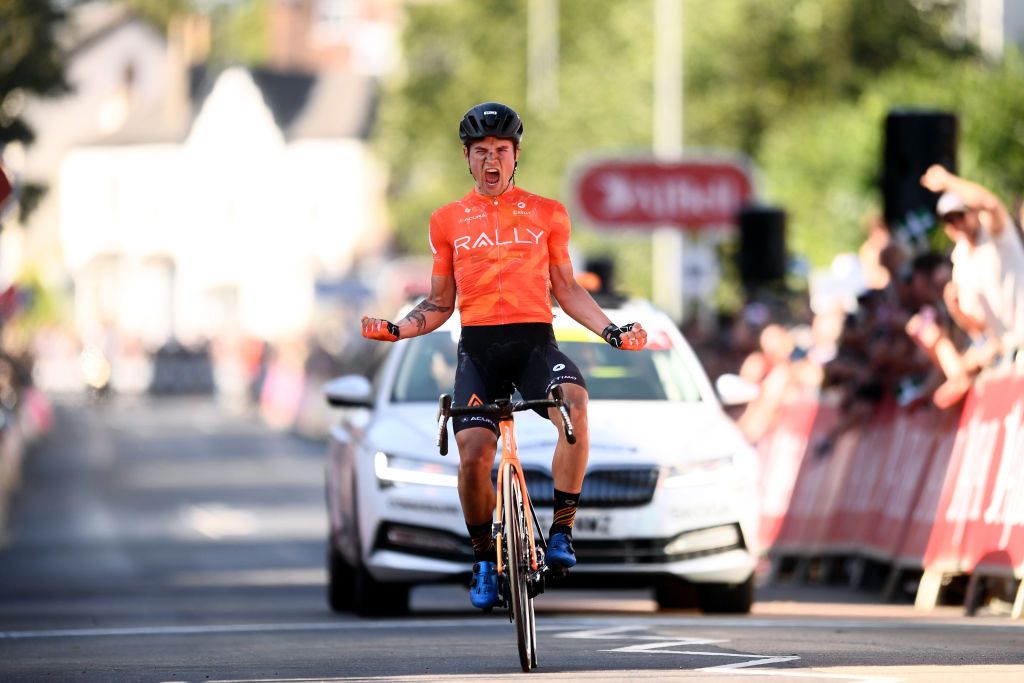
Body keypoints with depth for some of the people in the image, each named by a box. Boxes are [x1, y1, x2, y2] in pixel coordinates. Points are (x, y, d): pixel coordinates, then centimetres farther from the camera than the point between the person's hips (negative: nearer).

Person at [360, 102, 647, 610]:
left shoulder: (546, 215, 13)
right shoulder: (448, 221, 13)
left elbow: (566, 290, 16)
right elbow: (439, 303, 16)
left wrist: (611, 330, 2)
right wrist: (397, 329, -1)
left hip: (535, 340, -1)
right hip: (478, 346, 1)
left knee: (574, 404, -33)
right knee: (473, 456, -18)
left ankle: (561, 533, -22)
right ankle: (484, 559, 7)